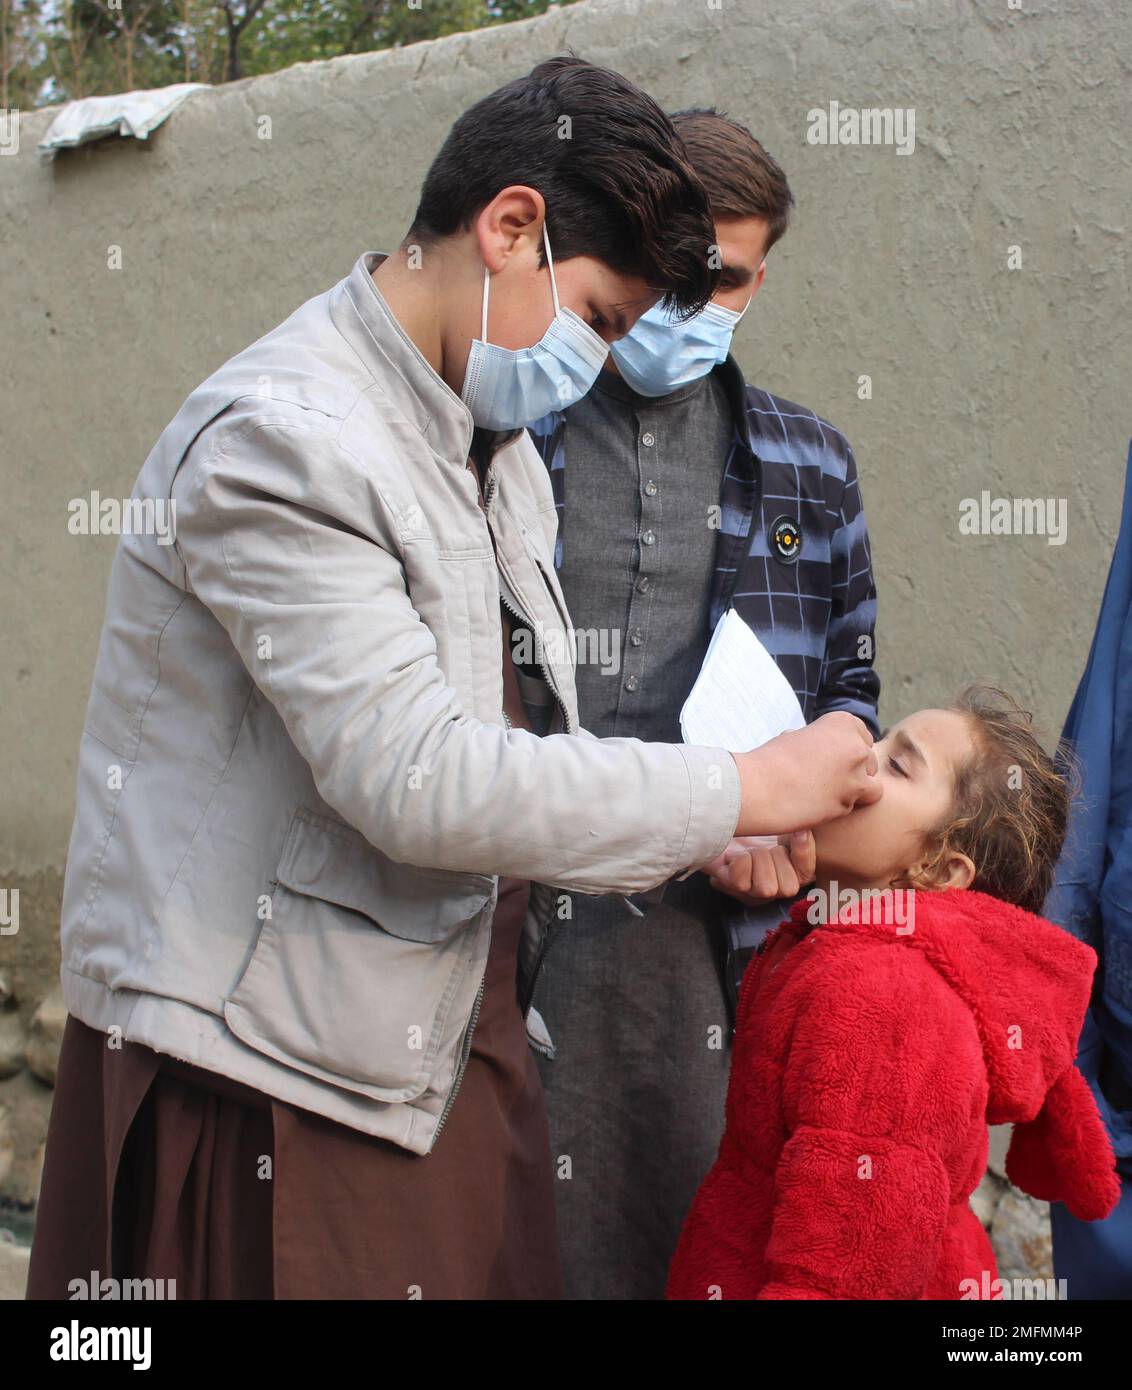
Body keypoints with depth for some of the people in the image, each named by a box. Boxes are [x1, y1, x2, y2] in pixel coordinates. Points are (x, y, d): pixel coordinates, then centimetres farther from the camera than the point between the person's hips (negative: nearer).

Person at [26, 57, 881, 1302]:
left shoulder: (490, 440, 13)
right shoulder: (282, 439, -18)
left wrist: (703, 834, 0)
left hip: (447, 1047, 9)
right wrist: (746, 792, -18)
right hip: (274, 1071, -8)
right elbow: (420, 783, -25)